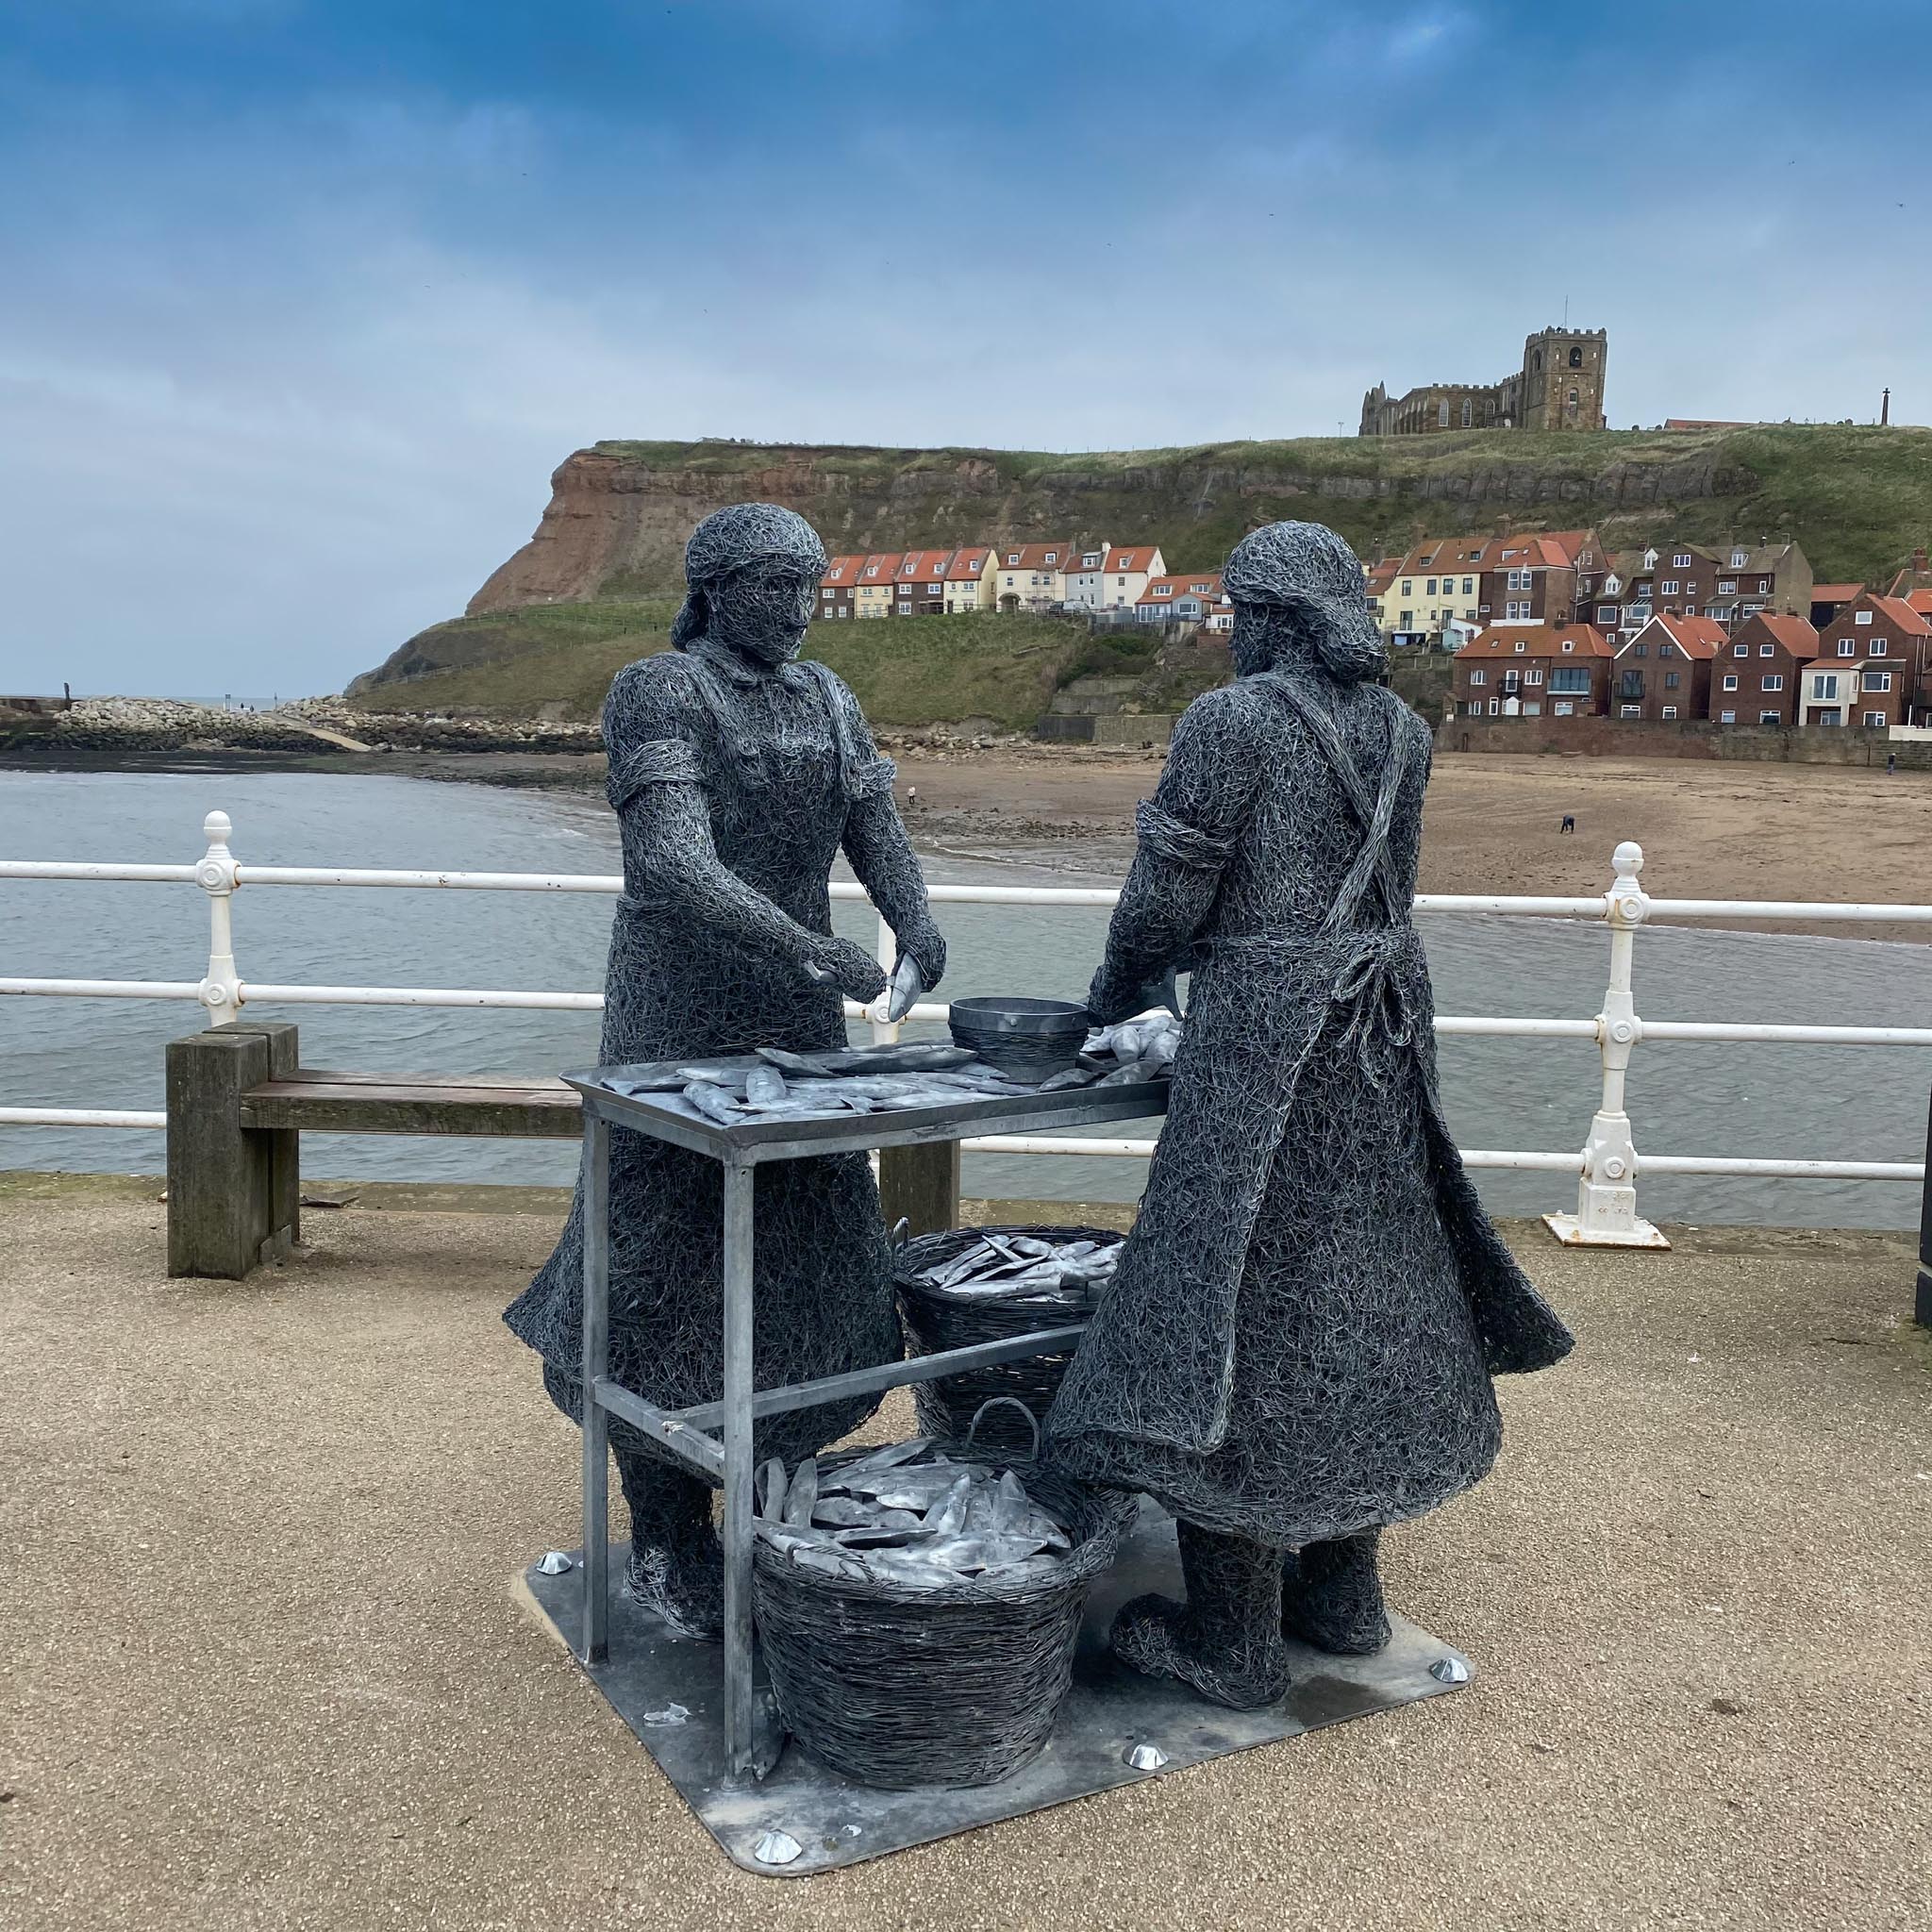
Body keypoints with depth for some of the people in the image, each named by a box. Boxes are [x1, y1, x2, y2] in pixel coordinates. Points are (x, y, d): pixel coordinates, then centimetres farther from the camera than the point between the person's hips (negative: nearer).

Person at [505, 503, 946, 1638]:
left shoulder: (825, 699, 10)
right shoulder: (657, 696, -11)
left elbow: (879, 837, 5)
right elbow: (675, 865, -24)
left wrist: (914, 918, -17)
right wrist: (809, 949, -33)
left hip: (797, 1024, 7)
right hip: (680, 1021, -6)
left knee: (802, 1266, 10)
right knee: (669, 1274, 0)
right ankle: (665, 1544, 16)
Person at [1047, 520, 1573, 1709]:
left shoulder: (1232, 721, -12)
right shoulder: (1400, 731, 9)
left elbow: (1169, 896, -10)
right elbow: (1386, 890, 13)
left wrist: (1115, 996, 10)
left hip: (1263, 1043, -7)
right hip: (1380, 1038, 8)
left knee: (1234, 1308, 2)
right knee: (1349, 1296, 17)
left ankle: (1233, 1641, 12)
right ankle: (1342, 1595, 30)